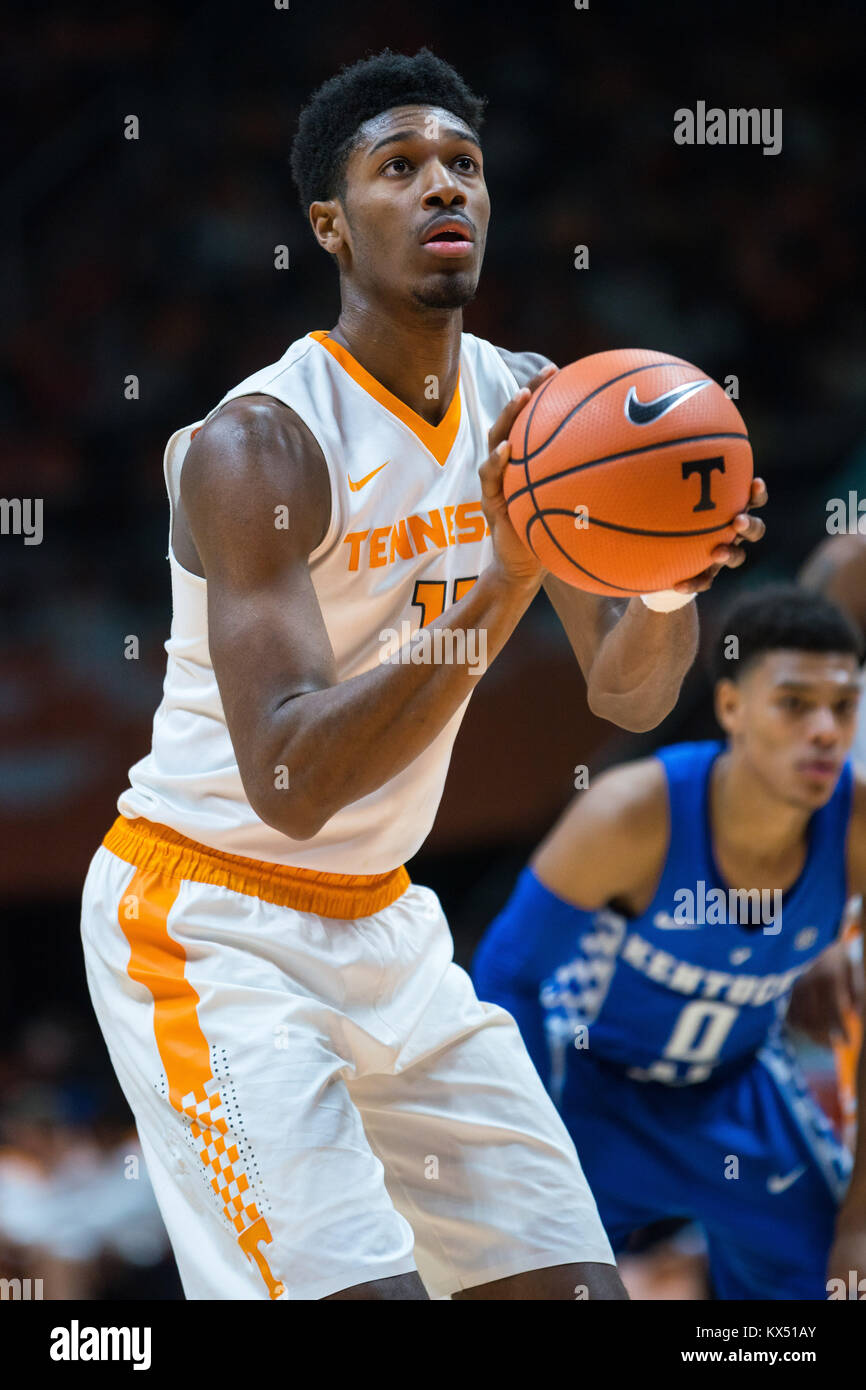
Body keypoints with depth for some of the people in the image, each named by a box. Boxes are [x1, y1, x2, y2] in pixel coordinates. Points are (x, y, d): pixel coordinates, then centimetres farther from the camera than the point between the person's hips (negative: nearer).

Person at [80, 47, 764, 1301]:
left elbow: (627, 697, 3)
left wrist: (669, 587, -21)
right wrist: (500, 586, -39)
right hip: (206, 919, -7)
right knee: (355, 1290, -23)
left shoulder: (526, 407, 0)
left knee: (576, 1289, 2)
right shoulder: (261, 444, -22)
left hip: (380, 918, 7)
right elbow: (288, 783, -30)